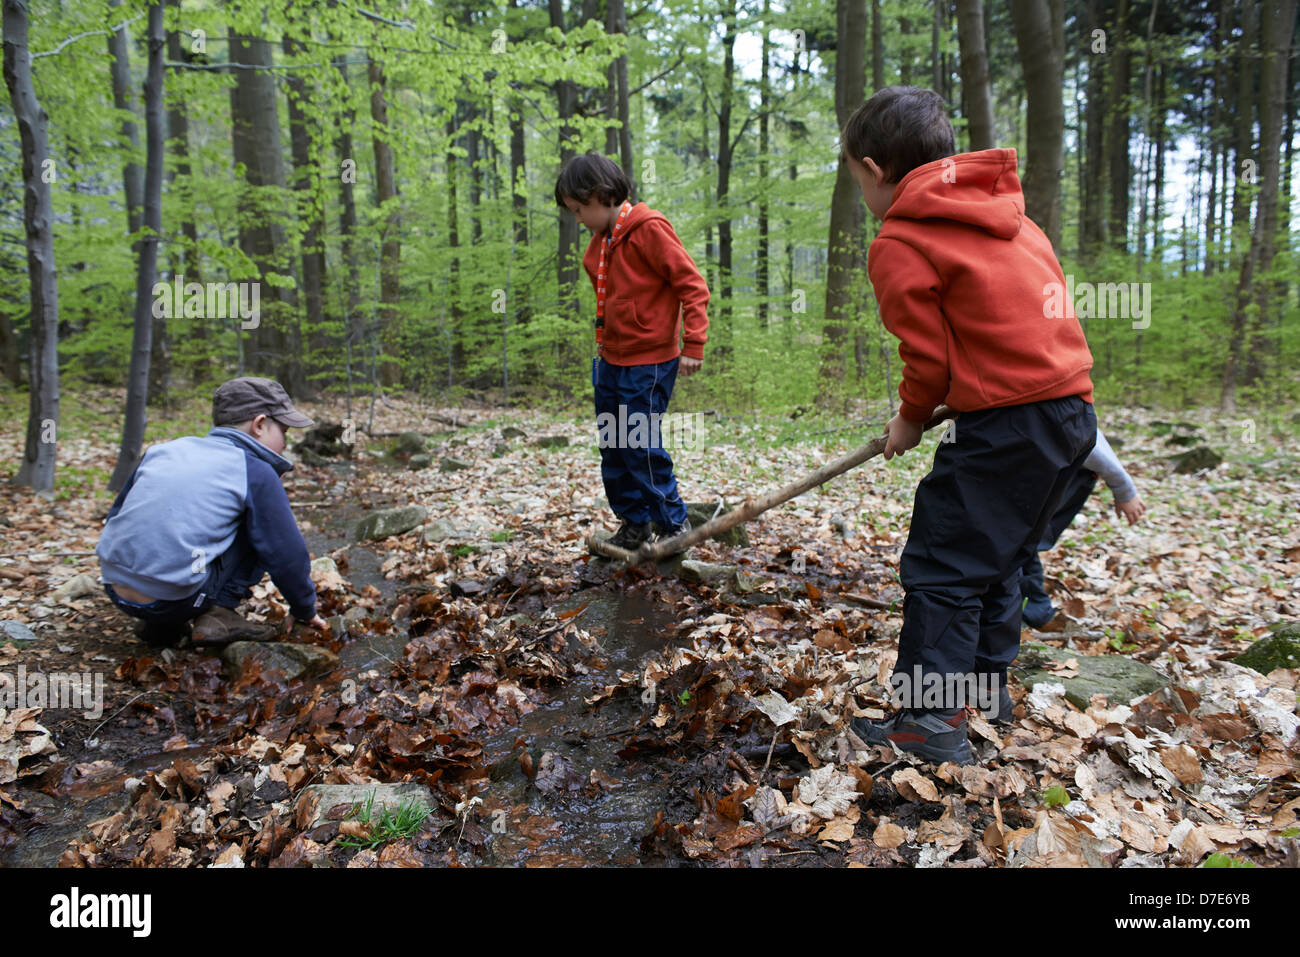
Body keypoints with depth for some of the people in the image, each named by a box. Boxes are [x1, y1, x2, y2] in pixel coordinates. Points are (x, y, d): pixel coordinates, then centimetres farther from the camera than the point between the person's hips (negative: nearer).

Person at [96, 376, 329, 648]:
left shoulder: (163, 450, 17)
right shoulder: (256, 473, -2)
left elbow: (115, 514, 27)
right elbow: (286, 555, 1)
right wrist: (304, 610, 17)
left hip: (116, 590, 7)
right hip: (177, 601, -7)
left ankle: (161, 625, 16)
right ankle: (220, 613, 0)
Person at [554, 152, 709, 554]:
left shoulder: (649, 229, -14)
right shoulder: (600, 241, 11)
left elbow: (692, 285, -15)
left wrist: (693, 345, -18)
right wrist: (602, 342, 18)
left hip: (649, 361, -8)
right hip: (611, 359, 9)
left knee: (642, 446, -6)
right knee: (613, 446, 12)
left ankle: (674, 527, 10)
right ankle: (633, 523, 26)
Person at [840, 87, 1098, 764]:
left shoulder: (899, 245, -9)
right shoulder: (1002, 212, 17)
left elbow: (929, 359, -9)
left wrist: (911, 420, 10)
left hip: (1006, 424, -9)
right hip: (1071, 409, 9)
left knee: (942, 569, -2)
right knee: (995, 558, 21)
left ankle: (933, 724, 1)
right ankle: (987, 688, 34)